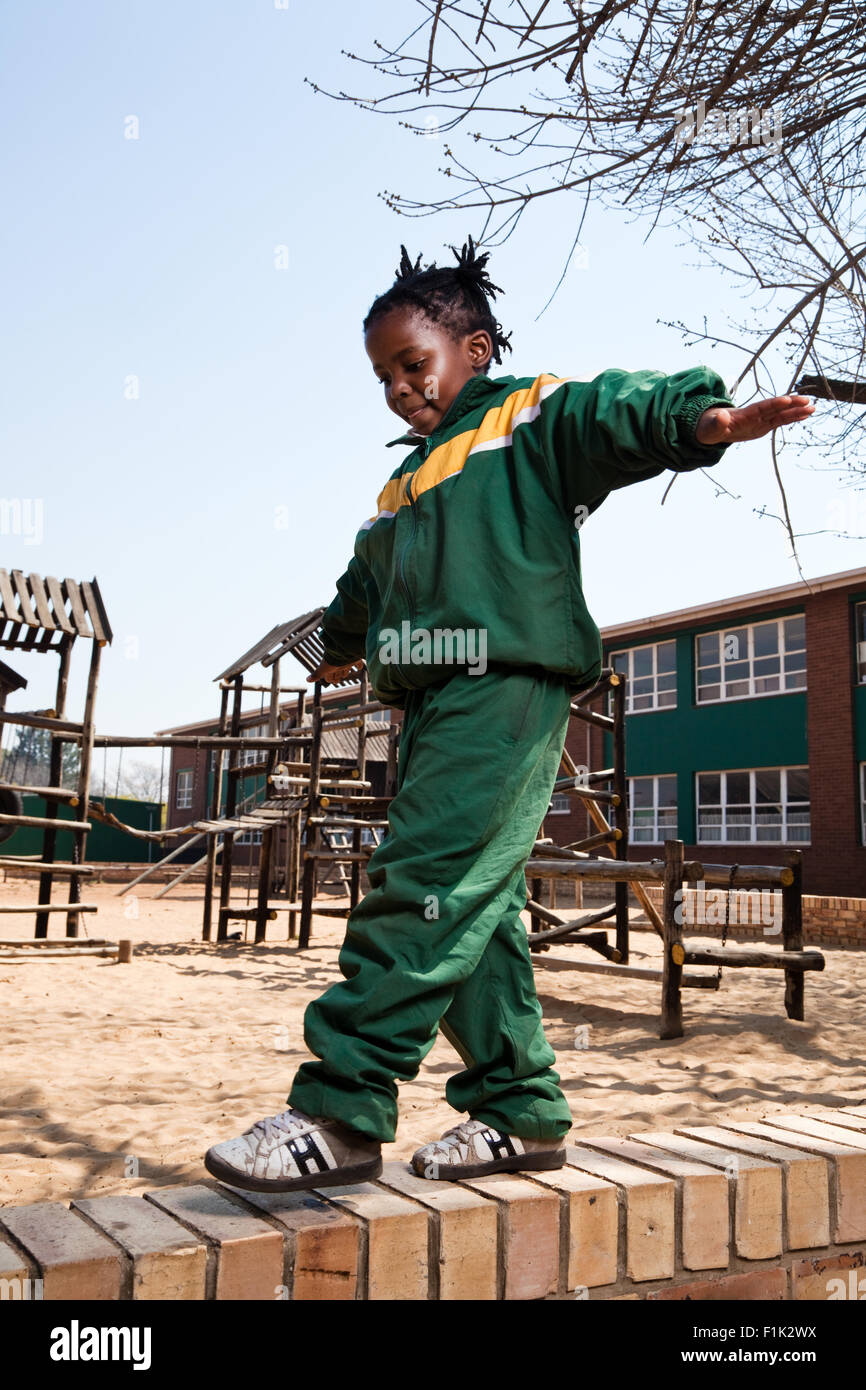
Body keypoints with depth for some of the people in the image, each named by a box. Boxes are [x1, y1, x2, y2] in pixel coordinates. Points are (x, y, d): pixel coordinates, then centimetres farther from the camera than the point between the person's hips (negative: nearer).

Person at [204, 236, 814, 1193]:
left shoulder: (532, 416, 6)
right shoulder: (405, 485, 29)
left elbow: (620, 409, -14)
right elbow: (365, 583, 45)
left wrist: (706, 416, -35)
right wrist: (341, 643, 60)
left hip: (506, 689, -8)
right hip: (432, 702, 9)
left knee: (425, 887, -17)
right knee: (471, 911, 5)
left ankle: (341, 1111, -14)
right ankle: (520, 1110, 13)